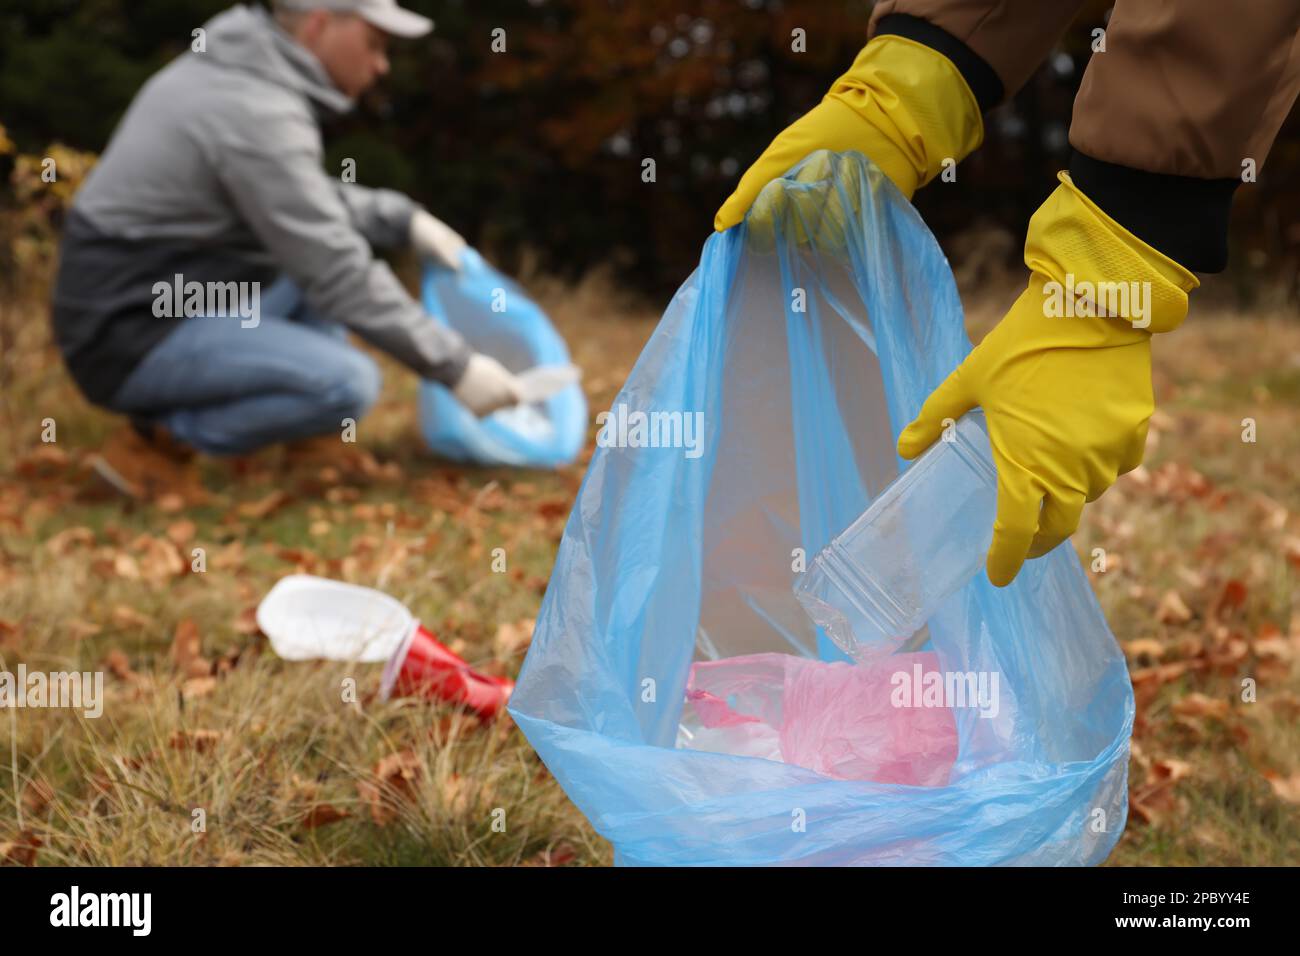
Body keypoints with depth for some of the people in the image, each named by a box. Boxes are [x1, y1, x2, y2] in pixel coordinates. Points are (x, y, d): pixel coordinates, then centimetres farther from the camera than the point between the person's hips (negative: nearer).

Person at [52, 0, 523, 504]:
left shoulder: (229, 70, 9)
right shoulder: (258, 113, -21)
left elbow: (304, 199, 25)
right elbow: (337, 274, -21)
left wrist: (404, 219, 12)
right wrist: (454, 366, -15)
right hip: (135, 339, -10)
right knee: (348, 384, -25)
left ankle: (316, 443, 11)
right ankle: (158, 440, -8)